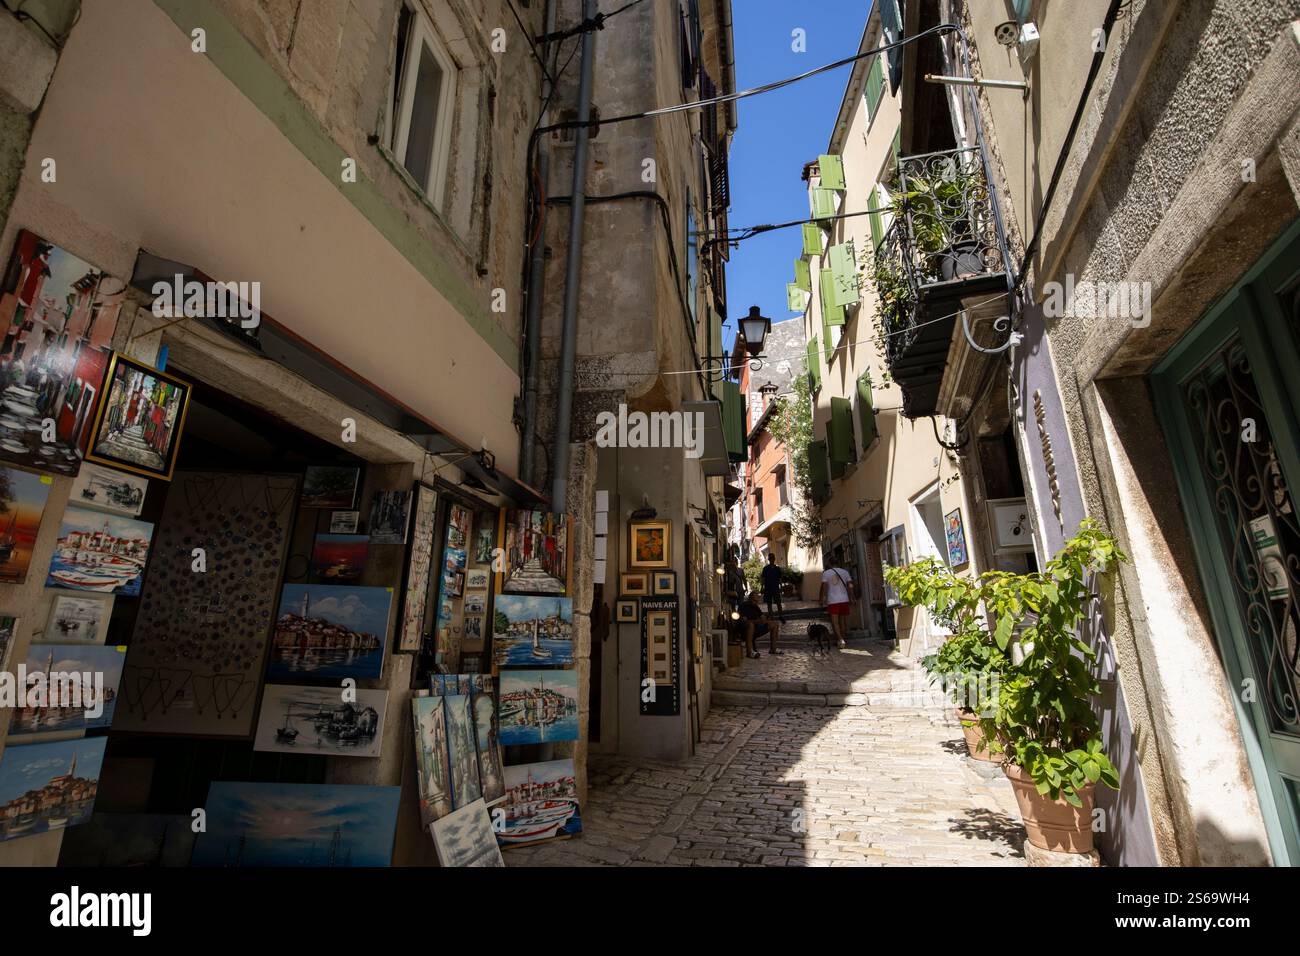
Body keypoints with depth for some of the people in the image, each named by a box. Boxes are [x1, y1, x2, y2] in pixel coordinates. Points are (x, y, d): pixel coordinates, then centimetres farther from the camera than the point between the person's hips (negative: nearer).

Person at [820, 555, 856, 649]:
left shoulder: (826, 573, -1)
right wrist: (851, 598, 9)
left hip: (832, 601, -4)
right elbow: (850, 586, 4)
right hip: (844, 600, 4)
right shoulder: (845, 572, 8)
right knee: (842, 621, 13)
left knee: (835, 622, -4)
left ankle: (840, 639, -18)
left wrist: (823, 599, -5)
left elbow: (825, 587, -8)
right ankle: (842, 638, 20)